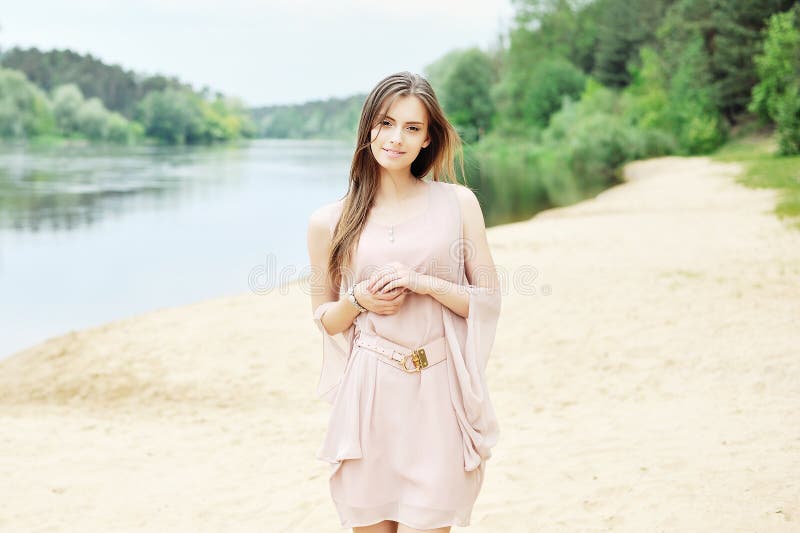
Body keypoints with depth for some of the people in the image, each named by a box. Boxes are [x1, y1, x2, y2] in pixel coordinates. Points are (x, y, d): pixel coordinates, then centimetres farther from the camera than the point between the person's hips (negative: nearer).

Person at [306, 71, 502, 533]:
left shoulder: (458, 204, 2)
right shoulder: (330, 222, 3)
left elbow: (489, 301, 2)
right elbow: (325, 317, 12)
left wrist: (424, 283, -12)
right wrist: (359, 301, -8)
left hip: (438, 395, -1)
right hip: (369, 395, 1)